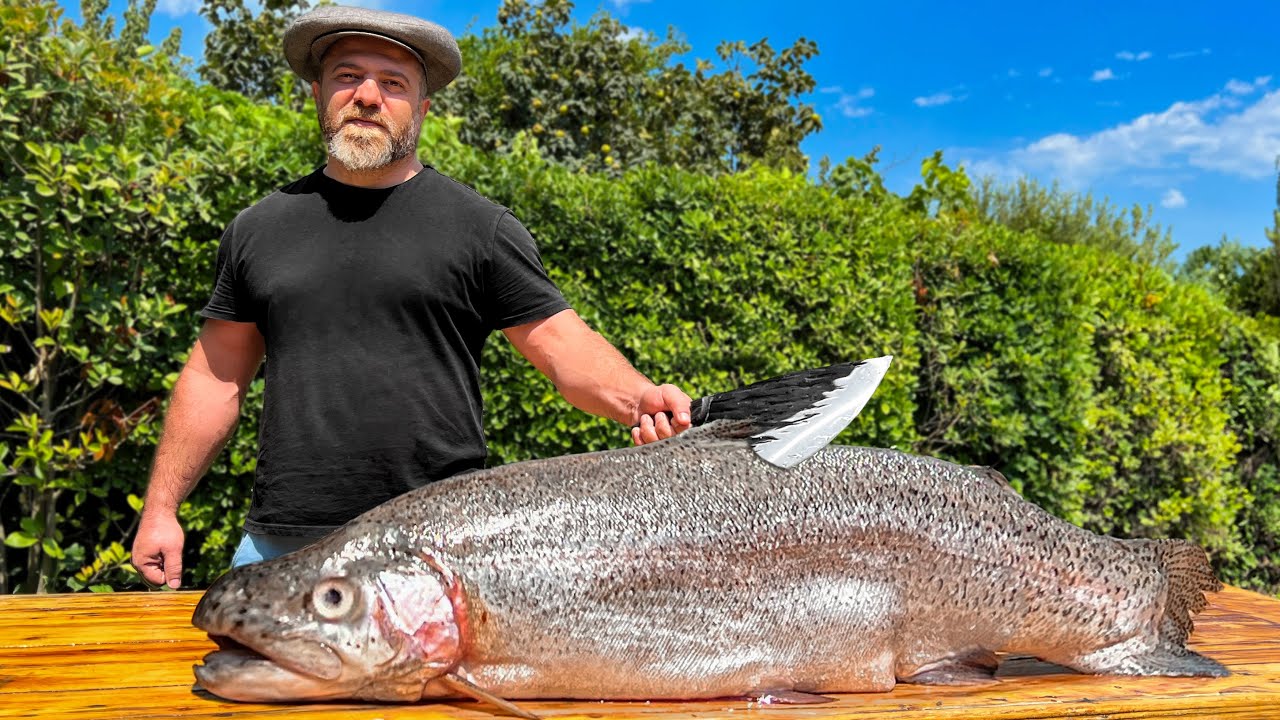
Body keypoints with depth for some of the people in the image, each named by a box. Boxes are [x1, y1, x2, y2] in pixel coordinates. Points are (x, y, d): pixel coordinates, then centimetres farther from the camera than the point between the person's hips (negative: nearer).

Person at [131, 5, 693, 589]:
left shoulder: (481, 227, 1)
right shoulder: (257, 229, 11)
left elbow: (563, 344, -4)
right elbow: (217, 376, 15)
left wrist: (636, 398, -23)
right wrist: (160, 509, 12)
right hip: (280, 544, 3)